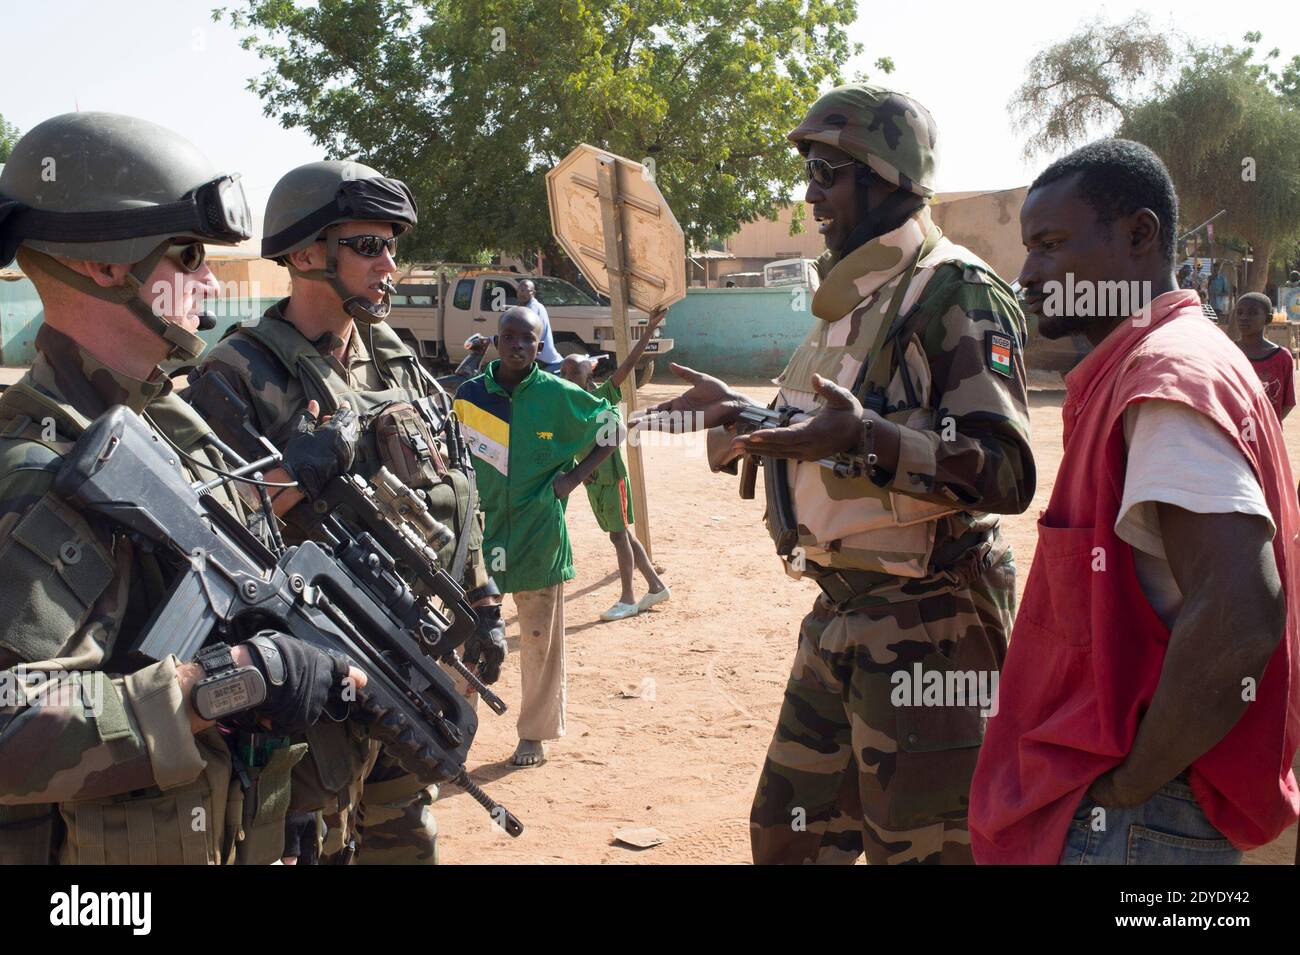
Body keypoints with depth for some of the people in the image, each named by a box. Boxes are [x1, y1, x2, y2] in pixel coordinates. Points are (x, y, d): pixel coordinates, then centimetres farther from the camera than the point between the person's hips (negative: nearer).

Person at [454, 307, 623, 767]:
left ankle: (534, 734, 22)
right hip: (481, 534, 1)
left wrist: (574, 476, -3)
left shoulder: (559, 396, -5)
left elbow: (612, 428, 7)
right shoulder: (470, 395, 1)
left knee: (541, 640, 7)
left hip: (539, 538, -1)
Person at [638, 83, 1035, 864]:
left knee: (920, 844, 2)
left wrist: (867, 437, -36)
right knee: (787, 835, 17)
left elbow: (1009, 473, -24)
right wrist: (739, 413, 16)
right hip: (839, 617, 9)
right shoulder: (850, 299, 15)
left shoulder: (958, 294, -14)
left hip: (928, 625, -9)